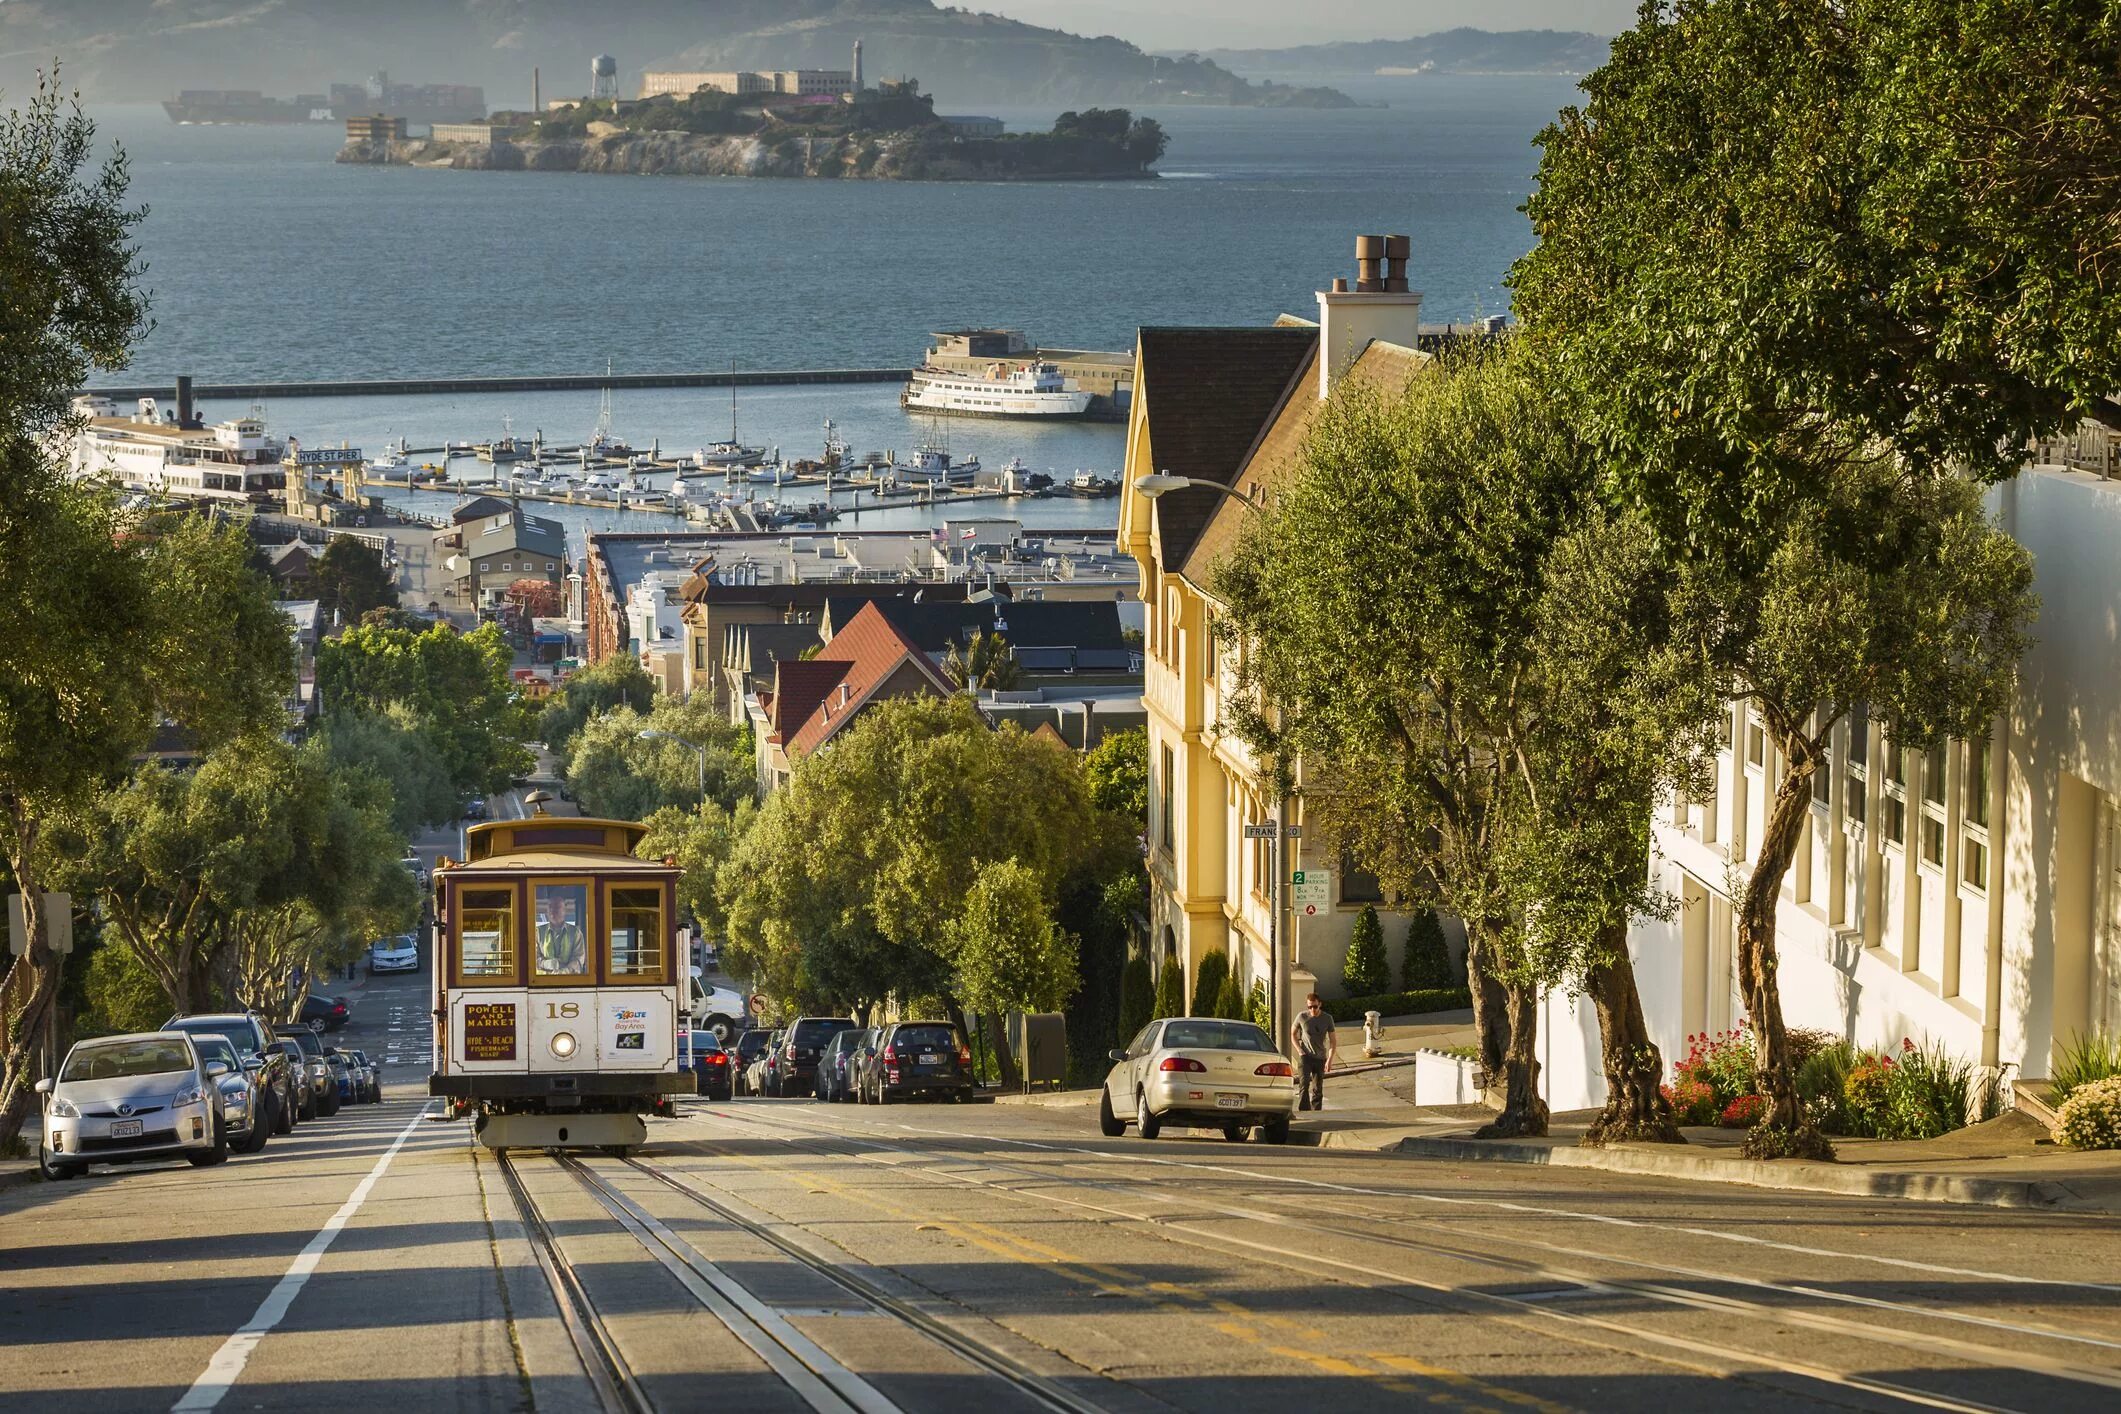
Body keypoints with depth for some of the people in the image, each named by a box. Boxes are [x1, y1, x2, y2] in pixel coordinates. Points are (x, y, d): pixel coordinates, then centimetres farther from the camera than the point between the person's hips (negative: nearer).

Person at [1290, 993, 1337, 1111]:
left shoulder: (1327, 1019, -3)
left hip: (1320, 1058, 2)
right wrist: (1299, 1050, -2)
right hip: (1305, 1056, -2)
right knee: (1304, 1084, -17)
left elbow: (1333, 1041, 0)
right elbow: (1293, 1034, 10)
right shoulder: (1302, 1017, -4)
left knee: (1317, 1090, 7)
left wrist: (1330, 1059, -10)